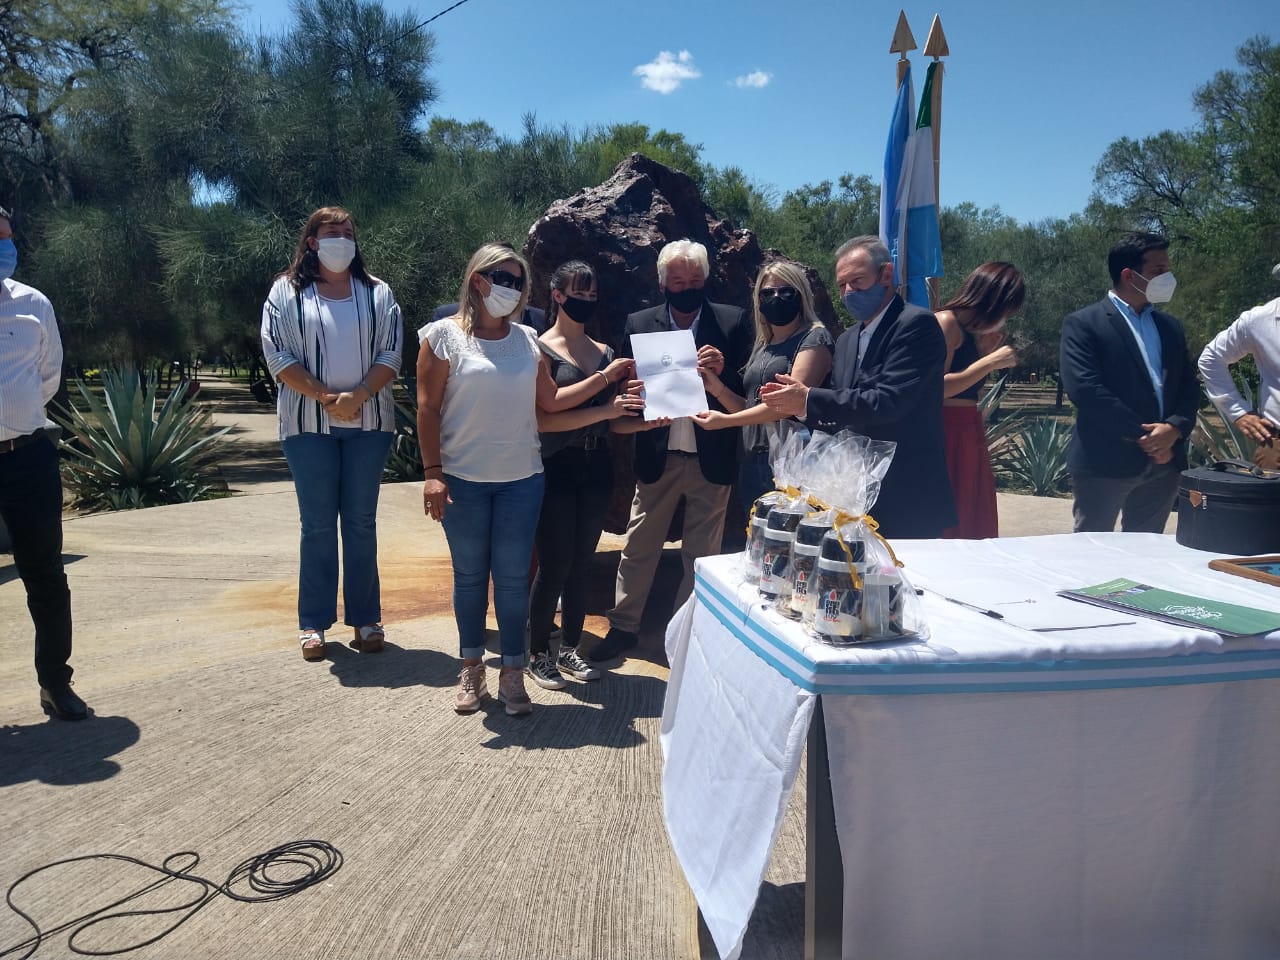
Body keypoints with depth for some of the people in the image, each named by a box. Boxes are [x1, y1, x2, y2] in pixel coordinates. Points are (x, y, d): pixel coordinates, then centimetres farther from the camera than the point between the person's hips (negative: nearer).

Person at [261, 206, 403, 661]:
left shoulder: (378, 293, 9)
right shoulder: (287, 292, 5)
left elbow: (390, 355, 1)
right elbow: (278, 355, -3)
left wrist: (357, 397, -13)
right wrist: (326, 397, -12)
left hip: (369, 423, 1)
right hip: (309, 423, -1)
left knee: (361, 522, 6)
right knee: (317, 524, 2)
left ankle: (365, 619, 13)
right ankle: (313, 623, 10)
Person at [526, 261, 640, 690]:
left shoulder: (605, 352, 12)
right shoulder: (542, 349, -6)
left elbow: (614, 418, 13)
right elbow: (544, 418, -17)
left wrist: (634, 408, -7)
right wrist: (605, 409, -23)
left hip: (597, 466, 6)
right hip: (557, 467, -6)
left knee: (582, 562, 11)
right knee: (554, 564, -1)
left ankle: (569, 650, 23)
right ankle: (538, 655, 14)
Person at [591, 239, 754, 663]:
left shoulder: (733, 322, -2)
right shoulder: (639, 324, 2)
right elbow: (627, 388, 3)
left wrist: (722, 372, -22)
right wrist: (640, 415, -17)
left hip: (712, 457, -1)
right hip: (657, 457, 1)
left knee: (701, 555, 10)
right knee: (638, 548, 10)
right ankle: (623, 627, 25)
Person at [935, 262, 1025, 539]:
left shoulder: (971, 330, 18)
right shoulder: (946, 322, -8)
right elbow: (936, 388, -18)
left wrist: (987, 349, 11)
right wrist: (989, 362, -14)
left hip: (969, 433, 9)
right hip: (949, 434, -9)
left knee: (976, 525, 8)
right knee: (946, 525, -7)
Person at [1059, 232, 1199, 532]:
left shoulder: (1170, 326, 16)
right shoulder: (1083, 324, -5)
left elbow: (1189, 388, 12)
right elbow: (1086, 390, -16)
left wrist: (1174, 429, -9)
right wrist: (1143, 436, -15)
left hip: (1163, 463, 6)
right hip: (1105, 463, -6)